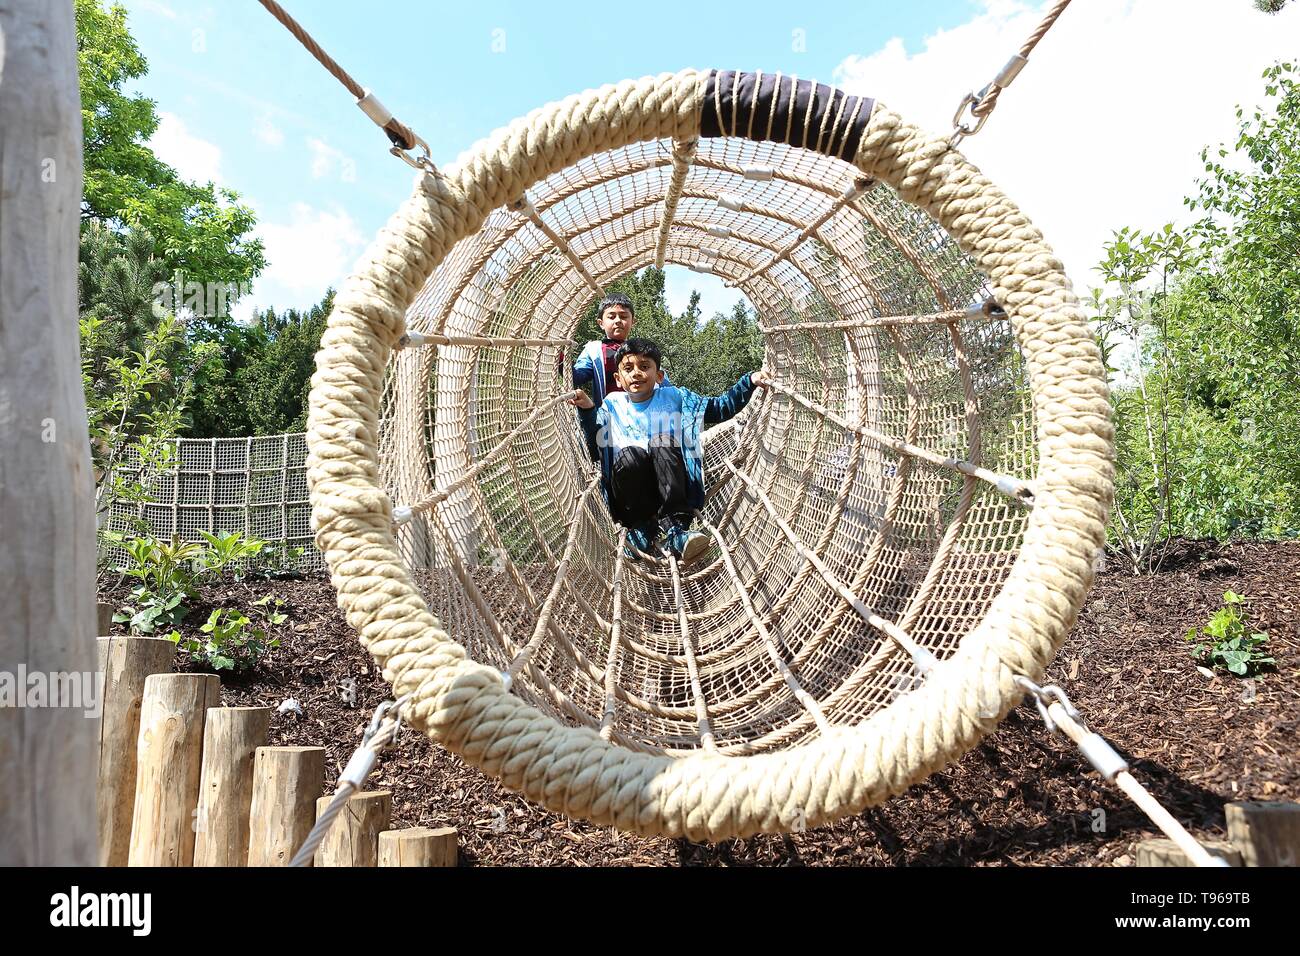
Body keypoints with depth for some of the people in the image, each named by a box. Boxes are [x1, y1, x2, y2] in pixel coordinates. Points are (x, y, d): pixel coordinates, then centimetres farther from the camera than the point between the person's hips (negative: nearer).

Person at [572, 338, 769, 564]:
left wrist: (749, 382, -5)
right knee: (628, 454, -31)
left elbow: (720, 409, 8)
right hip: (629, 500, 0)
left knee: (663, 447, -29)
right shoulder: (612, 405, 12)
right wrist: (588, 411, -12)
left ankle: (675, 528, -36)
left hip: (670, 492, 1)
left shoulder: (674, 398, 13)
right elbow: (594, 450, 2)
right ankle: (642, 526, -17)